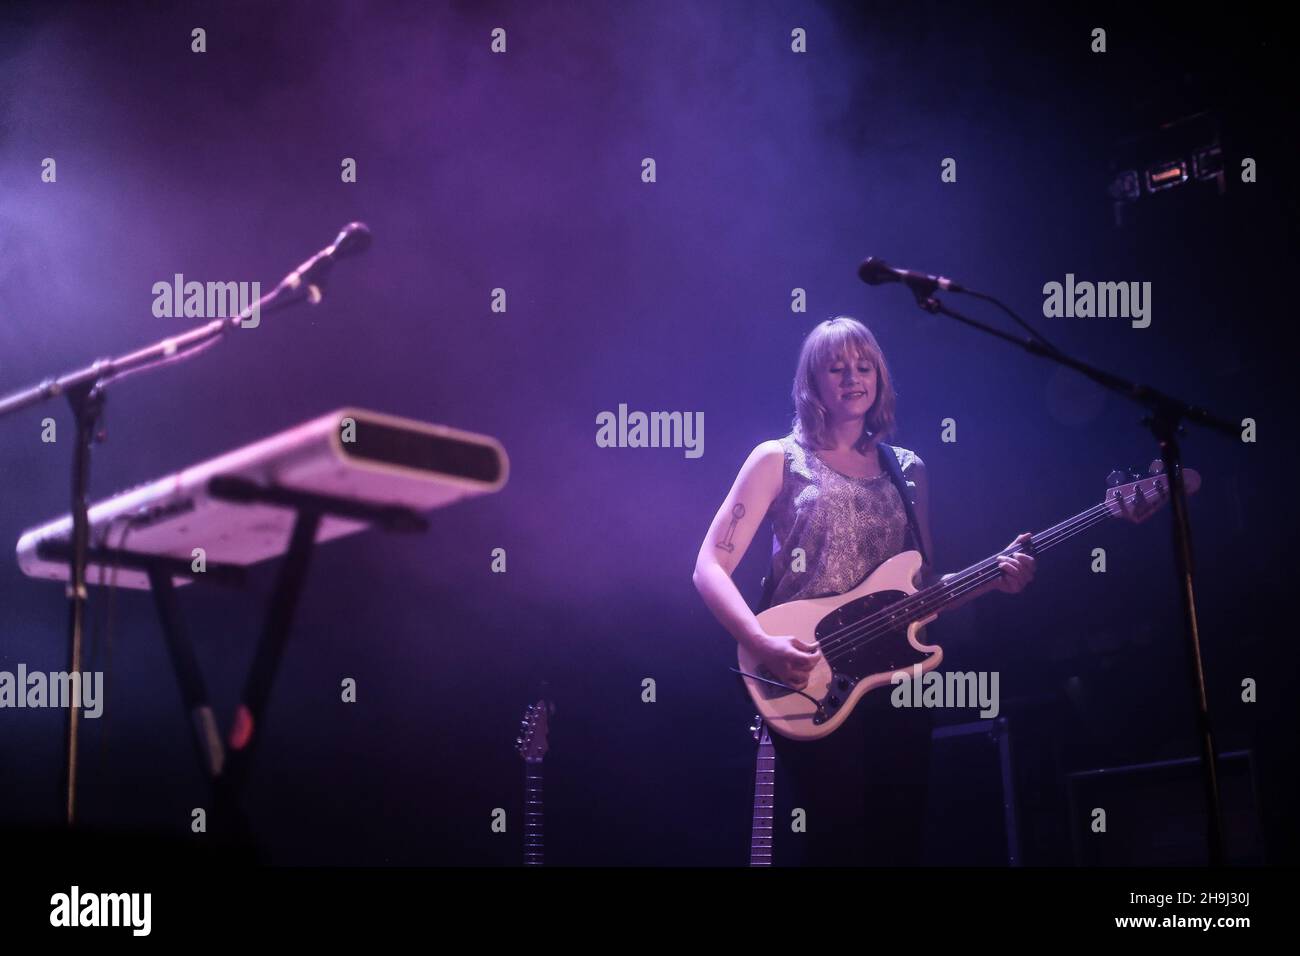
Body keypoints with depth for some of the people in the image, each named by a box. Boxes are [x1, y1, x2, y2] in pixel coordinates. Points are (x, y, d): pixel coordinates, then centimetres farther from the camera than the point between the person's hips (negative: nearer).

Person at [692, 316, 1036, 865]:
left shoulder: (908, 471, 16)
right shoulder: (779, 461, 2)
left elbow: (922, 584, 18)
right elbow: (710, 567, -4)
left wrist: (992, 578, -1)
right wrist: (765, 645, -19)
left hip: (898, 685, 5)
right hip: (810, 688, -4)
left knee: (896, 843, 5)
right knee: (822, 845, -7)